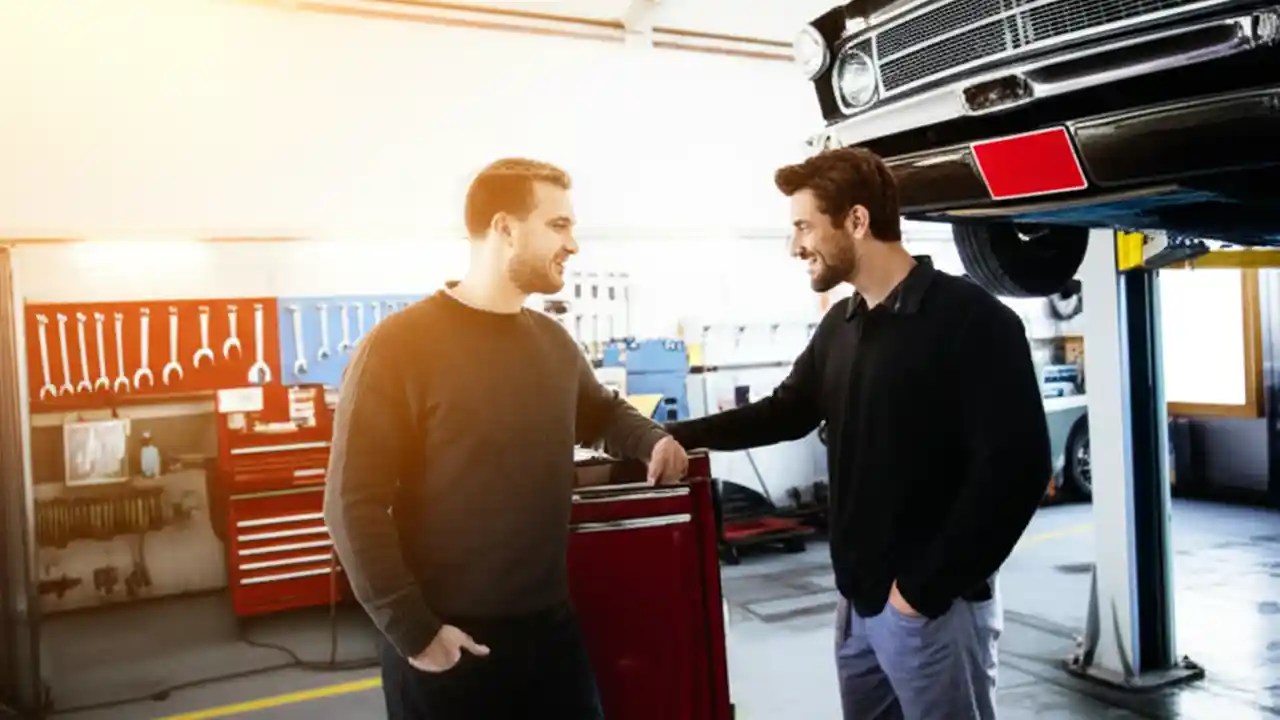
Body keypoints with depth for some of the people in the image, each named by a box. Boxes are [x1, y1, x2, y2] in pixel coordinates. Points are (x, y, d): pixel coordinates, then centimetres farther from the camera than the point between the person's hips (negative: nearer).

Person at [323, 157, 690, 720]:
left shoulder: (553, 342, 6)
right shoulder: (398, 346, -13)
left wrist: (650, 440, 4)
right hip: (446, 647, -5)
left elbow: (601, 410, 25)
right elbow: (354, 504, -14)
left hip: (551, 627, 6)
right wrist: (414, 632, -15)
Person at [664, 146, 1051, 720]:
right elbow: (786, 410, 21)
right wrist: (680, 435, 14)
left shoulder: (970, 321, -14)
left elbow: (1016, 468, -18)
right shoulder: (840, 325, 8)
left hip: (933, 605, -7)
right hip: (857, 597, 7)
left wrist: (925, 587, -16)